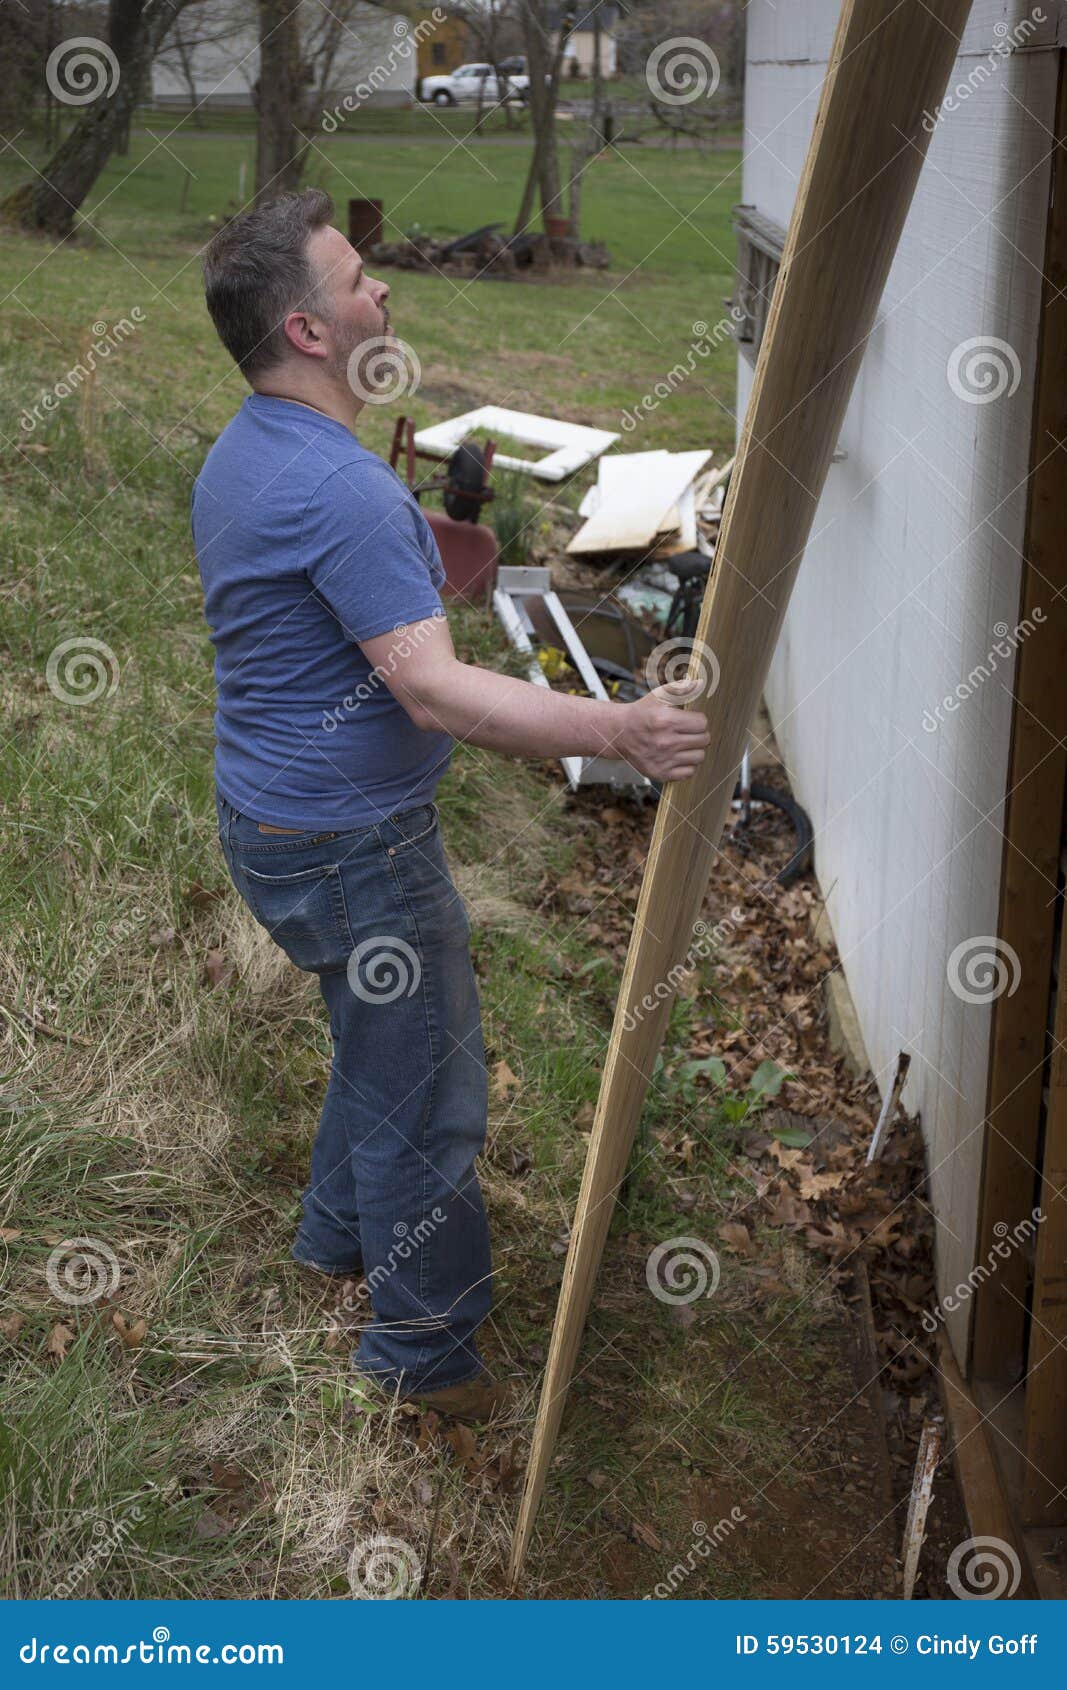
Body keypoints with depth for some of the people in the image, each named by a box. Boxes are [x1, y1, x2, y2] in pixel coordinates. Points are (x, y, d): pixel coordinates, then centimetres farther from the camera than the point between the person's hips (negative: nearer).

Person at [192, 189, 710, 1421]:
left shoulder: (240, 456, 7)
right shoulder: (343, 488, -27)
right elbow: (434, 689, -34)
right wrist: (618, 732, -38)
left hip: (279, 819, 10)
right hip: (349, 848, -10)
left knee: (383, 1041, 28)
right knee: (426, 1097, 5)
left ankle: (340, 1230, 48)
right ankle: (427, 1351, 22)